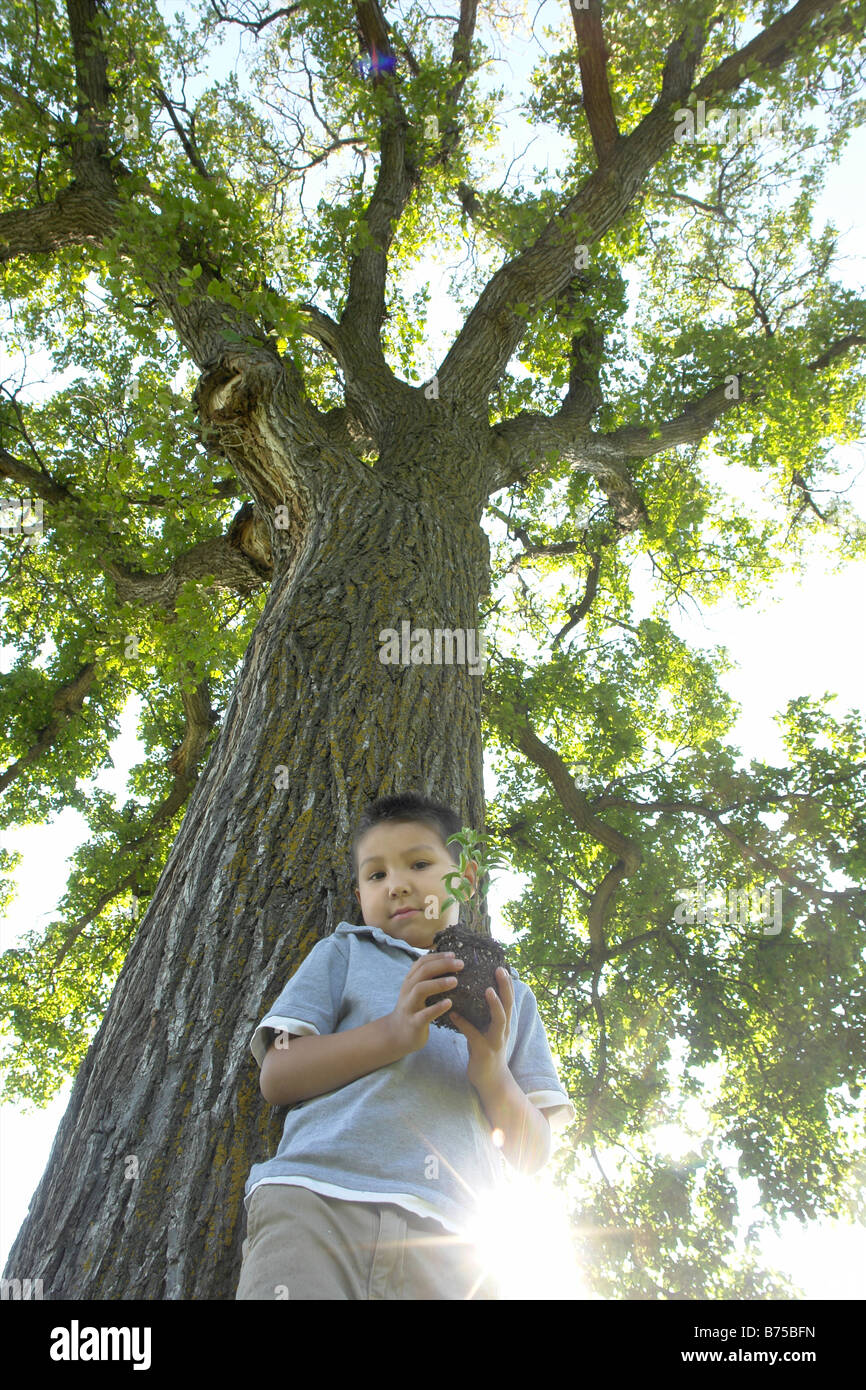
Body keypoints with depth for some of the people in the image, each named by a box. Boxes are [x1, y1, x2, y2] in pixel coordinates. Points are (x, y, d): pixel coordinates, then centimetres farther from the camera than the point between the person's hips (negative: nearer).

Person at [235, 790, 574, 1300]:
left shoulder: (511, 998, 21)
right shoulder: (342, 953, 16)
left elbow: (533, 1154, 15)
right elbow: (278, 1076, 4)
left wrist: (493, 1076, -6)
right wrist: (391, 1034, -9)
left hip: (449, 1239, 2)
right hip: (319, 1205, -1)